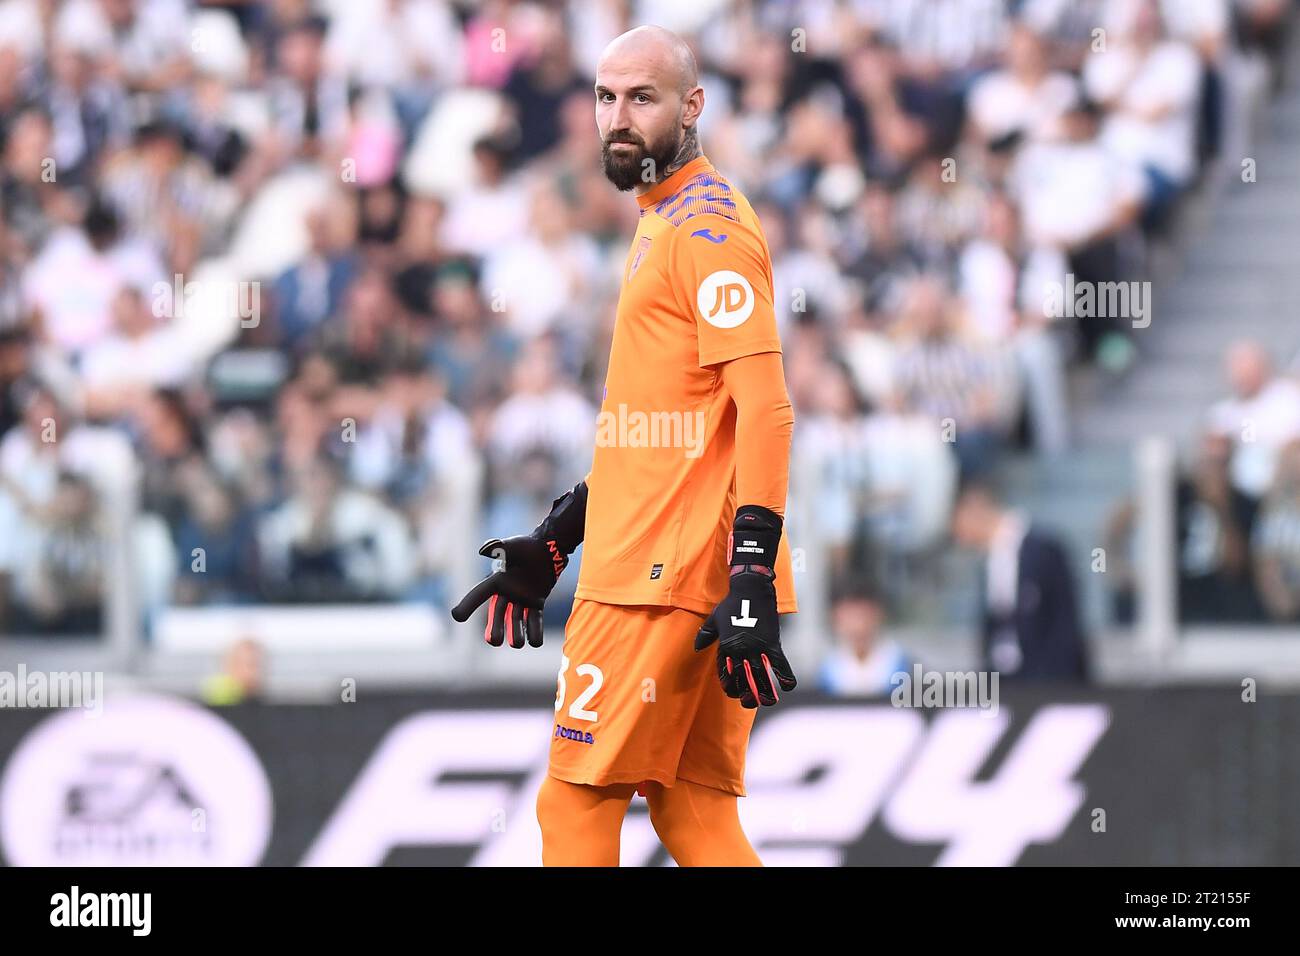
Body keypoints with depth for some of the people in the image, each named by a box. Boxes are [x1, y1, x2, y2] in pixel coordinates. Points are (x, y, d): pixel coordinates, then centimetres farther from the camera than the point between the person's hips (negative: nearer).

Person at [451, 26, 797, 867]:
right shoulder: (662, 226, 21)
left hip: (666, 577, -9)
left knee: (577, 800, -5)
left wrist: (752, 572, -25)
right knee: (692, 813, 7)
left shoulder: (709, 224, -10)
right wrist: (555, 543, 26)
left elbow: (763, 404, -18)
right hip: (655, 568, 9)